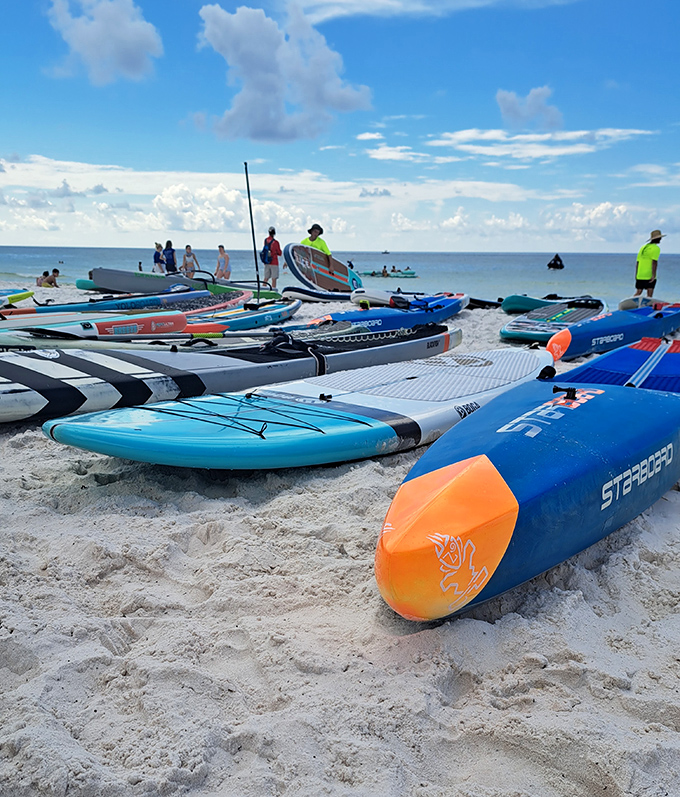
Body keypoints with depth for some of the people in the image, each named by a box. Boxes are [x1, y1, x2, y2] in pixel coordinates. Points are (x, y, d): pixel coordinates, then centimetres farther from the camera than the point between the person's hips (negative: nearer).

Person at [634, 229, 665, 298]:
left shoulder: (643, 247, 14)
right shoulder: (656, 248, -7)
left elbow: (637, 262, 14)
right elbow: (654, 262, -16)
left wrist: (636, 274, 19)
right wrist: (654, 275, -17)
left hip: (640, 275, 6)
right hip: (649, 276, -6)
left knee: (638, 292, 10)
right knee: (650, 293, -2)